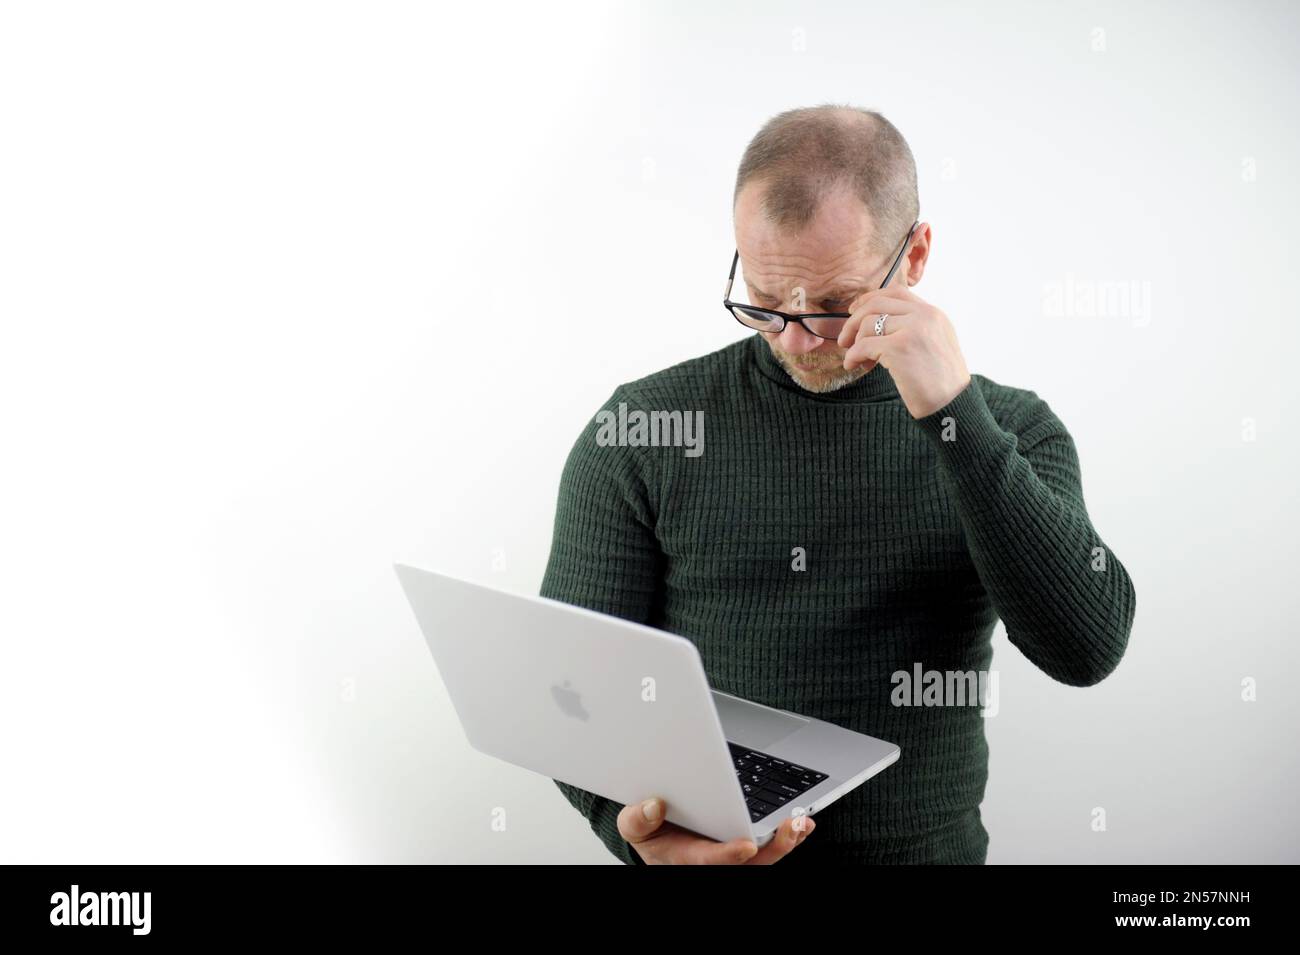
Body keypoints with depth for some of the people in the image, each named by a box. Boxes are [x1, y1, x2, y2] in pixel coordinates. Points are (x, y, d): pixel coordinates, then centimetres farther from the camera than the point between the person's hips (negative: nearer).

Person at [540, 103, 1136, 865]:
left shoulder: (1008, 430, 2)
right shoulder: (642, 429, 0)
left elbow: (1087, 646, -12)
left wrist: (954, 414, -19)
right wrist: (633, 822, -18)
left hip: (927, 844, 1)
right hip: (702, 854, 0)